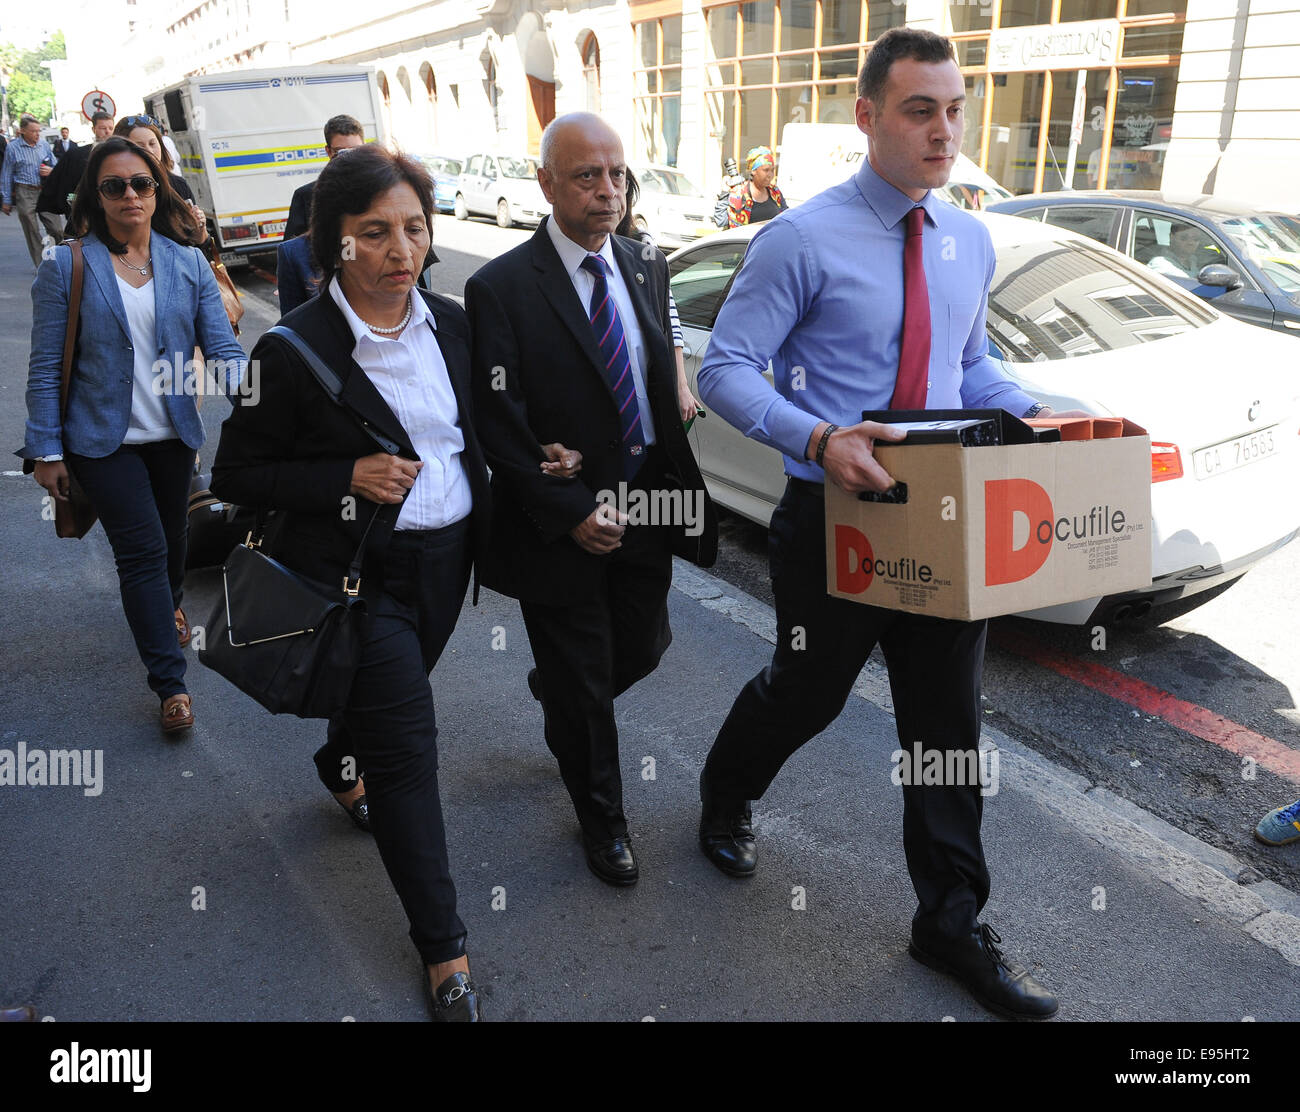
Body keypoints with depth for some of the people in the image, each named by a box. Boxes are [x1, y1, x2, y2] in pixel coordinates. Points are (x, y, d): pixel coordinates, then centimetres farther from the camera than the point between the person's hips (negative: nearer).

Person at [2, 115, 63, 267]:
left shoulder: (44, 145, 7)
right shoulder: (12, 148, -1)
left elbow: (55, 166, 18)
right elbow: (6, 175, 3)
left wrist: (51, 171, -8)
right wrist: (6, 200, 3)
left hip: (46, 192, 2)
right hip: (25, 194, -2)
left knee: (57, 229, -4)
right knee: (32, 233, 3)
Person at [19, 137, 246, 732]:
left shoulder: (189, 262, 0)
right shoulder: (66, 265, -6)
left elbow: (222, 347, -4)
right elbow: (46, 366, -5)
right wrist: (46, 449, -7)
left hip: (174, 434, 3)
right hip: (103, 438, -3)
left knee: (172, 537, 19)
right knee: (143, 549, -7)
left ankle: (168, 605, 53)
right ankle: (170, 683, 2)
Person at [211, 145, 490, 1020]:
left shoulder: (450, 322, 0)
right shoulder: (296, 349, -17)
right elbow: (237, 474, -10)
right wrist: (349, 478, -21)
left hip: (444, 560, 6)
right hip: (356, 575, -6)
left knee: (386, 702, 27)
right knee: (408, 750, -2)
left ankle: (341, 767, 63)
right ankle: (442, 944, 16)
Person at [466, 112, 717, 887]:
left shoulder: (648, 269, 4)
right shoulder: (502, 288, -14)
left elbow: (661, 382, 3)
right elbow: (499, 425, -15)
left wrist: (590, 458, -14)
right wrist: (571, 511, -18)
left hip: (644, 504, 6)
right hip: (561, 523, -5)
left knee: (642, 648, 20)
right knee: (582, 683, 10)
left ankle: (559, 691, 54)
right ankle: (603, 819, 32)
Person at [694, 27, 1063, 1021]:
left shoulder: (970, 242, 8)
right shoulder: (804, 239, -12)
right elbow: (724, 371, -14)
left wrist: (1031, 414, -1)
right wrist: (819, 439, -30)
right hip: (835, 517, -5)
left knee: (949, 716, 10)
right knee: (808, 693, 13)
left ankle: (952, 922, 27)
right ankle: (725, 800, 48)